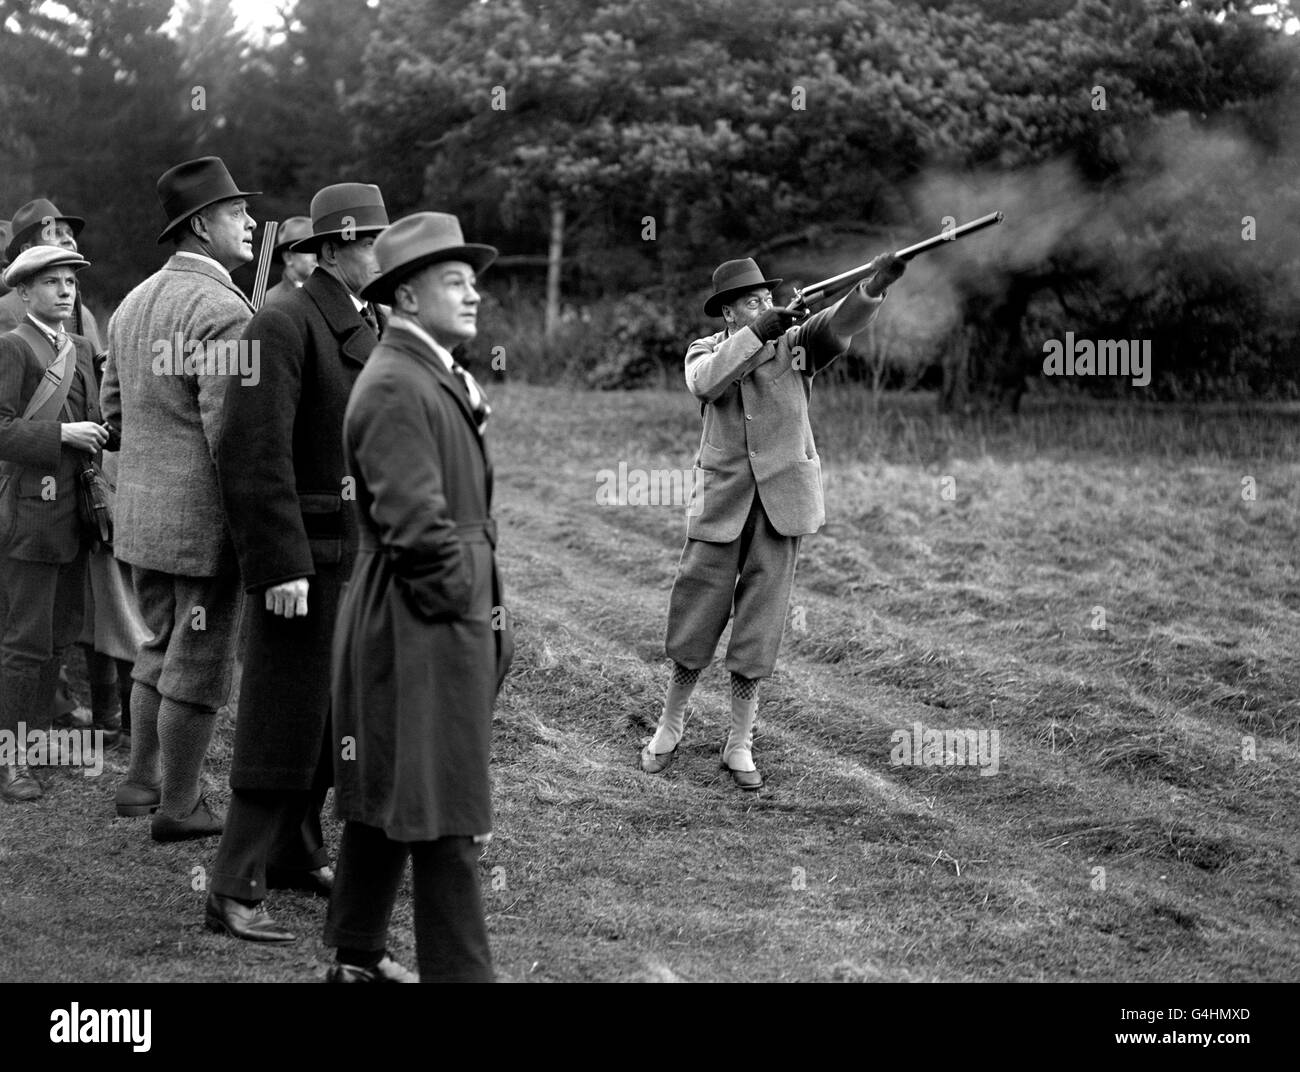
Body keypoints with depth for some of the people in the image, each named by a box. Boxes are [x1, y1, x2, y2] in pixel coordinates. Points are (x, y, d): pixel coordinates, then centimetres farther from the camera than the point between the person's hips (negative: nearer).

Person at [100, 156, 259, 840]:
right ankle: (178, 805, 11)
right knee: (199, 663, 3)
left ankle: (142, 780, 30)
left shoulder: (135, 302, 10)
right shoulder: (223, 311, -18)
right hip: (204, 519, -9)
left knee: (161, 649, 21)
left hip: (142, 513, 9)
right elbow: (231, 434, -22)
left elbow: (114, 407, 16)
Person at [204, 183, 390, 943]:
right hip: (302, 559, -8)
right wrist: (281, 567, -23)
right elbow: (256, 455, -20)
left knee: (334, 712, 16)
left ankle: (298, 853, 30)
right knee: (281, 720, -5)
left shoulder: (363, 329, 12)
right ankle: (236, 890, 2)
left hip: (354, 558, 8)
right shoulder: (284, 327, -15)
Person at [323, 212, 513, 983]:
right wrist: (468, 603, -14)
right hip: (422, 627, -11)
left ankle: (357, 955, 28)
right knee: (444, 816, -5)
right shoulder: (396, 387, -18)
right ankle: (459, 970, 0)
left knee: (388, 798, 18)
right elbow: (416, 525, -23)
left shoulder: (435, 377, 15)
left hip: (440, 620, 11)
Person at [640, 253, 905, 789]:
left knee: (760, 625, 3)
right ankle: (669, 728, 24)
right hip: (721, 501, 0)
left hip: (781, 502, 0)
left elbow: (839, 323, -17)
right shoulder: (705, 351, 4)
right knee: (697, 618, 6)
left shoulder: (795, 342, 2)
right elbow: (706, 383, -20)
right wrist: (755, 334, -26)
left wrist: (875, 284, -35)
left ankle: (739, 745, 14)